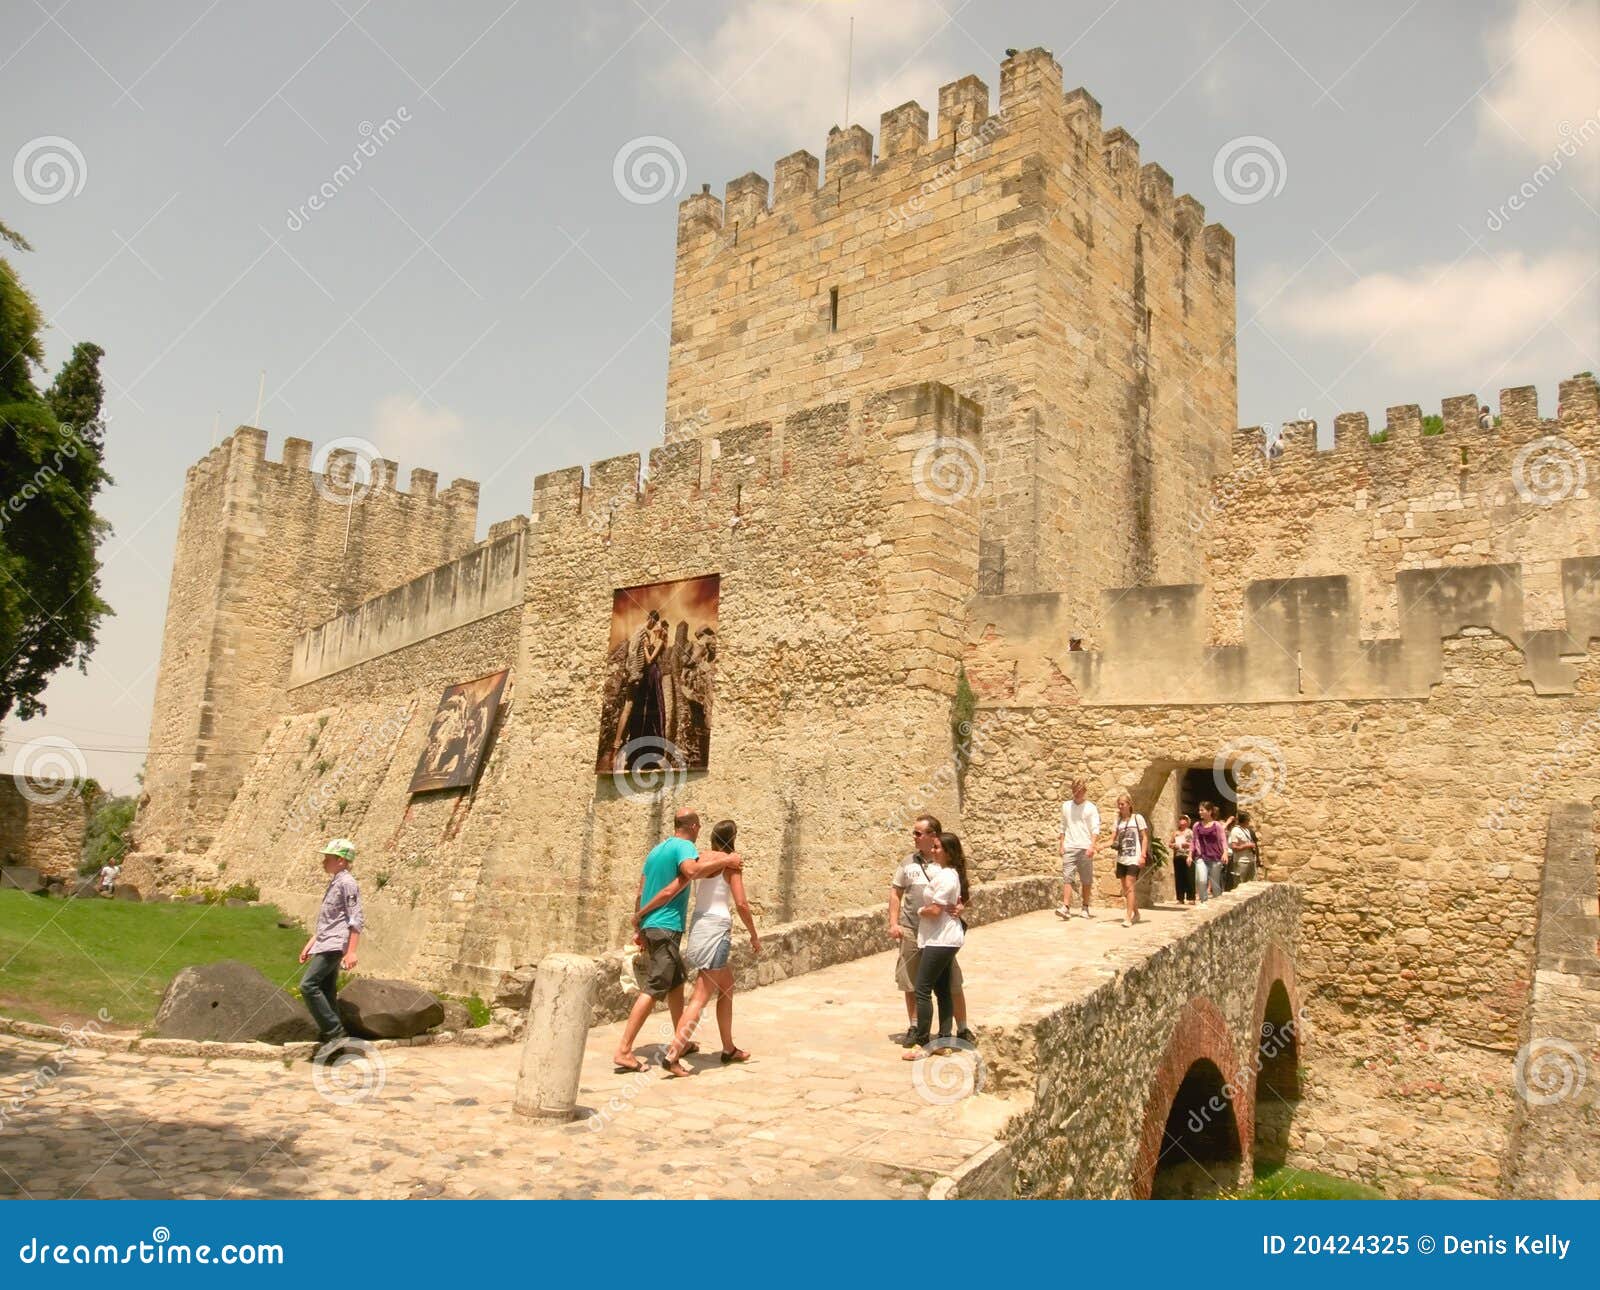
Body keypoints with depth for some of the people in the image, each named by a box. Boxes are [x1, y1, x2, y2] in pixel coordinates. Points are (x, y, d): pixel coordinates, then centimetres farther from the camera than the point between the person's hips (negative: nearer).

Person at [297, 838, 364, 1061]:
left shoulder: (347, 883, -11)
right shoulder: (333, 883, 19)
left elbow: (356, 920, -17)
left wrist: (351, 951, -22)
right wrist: (310, 945, 25)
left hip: (334, 945, -10)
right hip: (325, 945, 10)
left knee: (308, 985, -17)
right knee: (326, 992, 9)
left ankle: (335, 1032, -14)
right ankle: (330, 1040, 13)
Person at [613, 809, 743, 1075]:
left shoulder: (656, 849, 17)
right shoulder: (684, 846, -9)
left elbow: (640, 892, 19)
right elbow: (691, 870, -32)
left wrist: (638, 920, 25)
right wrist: (724, 861, -22)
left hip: (649, 925, 10)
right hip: (666, 927, -10)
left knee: (677, 980, 20)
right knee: (654, 989, -9)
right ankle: (623, 1051, -12)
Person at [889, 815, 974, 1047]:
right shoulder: (908, 862, 4)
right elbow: (895, 893, 8)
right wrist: (894, 923, -2)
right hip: (910, 931, 2)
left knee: (953, 984, 4)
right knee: (911, 984, 11)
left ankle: (963, 1029, 20)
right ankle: (914, 1027, 27)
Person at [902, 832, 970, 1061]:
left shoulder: (946, 877, -19)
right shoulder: (944, 872, 11)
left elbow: (935, 910, -21)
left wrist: (920, 911, -4)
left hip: (940, 940, -10)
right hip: (943, 939, 10)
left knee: (923, 990, -6)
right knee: (942, 990, 13)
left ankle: (922, 1044, -1)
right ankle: (943, 1040, 18)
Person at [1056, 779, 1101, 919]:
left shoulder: (1091, 808, 2)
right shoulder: (1066, 806, 12)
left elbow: (1095, 829, -4)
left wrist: (1092, 846, -16)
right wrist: (1062, 845, 9)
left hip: (1085, 848, -2)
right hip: (1069, 847, 2)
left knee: (1086, 880, 5)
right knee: (1067, 877, -9)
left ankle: (1086, 907, 16)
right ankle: (1066, 907, -15)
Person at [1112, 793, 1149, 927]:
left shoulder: (1137, 818, -2)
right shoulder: (1118, 820, 12)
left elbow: (1145, 837, -2)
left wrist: (1143, 855, -11)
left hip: (1134, 858, -6)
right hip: (1121, 858, 6)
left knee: (1129, 886, -14)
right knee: (1125, 888, 9)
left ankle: (1128, 918, -14)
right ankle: (1136, 913, 26)